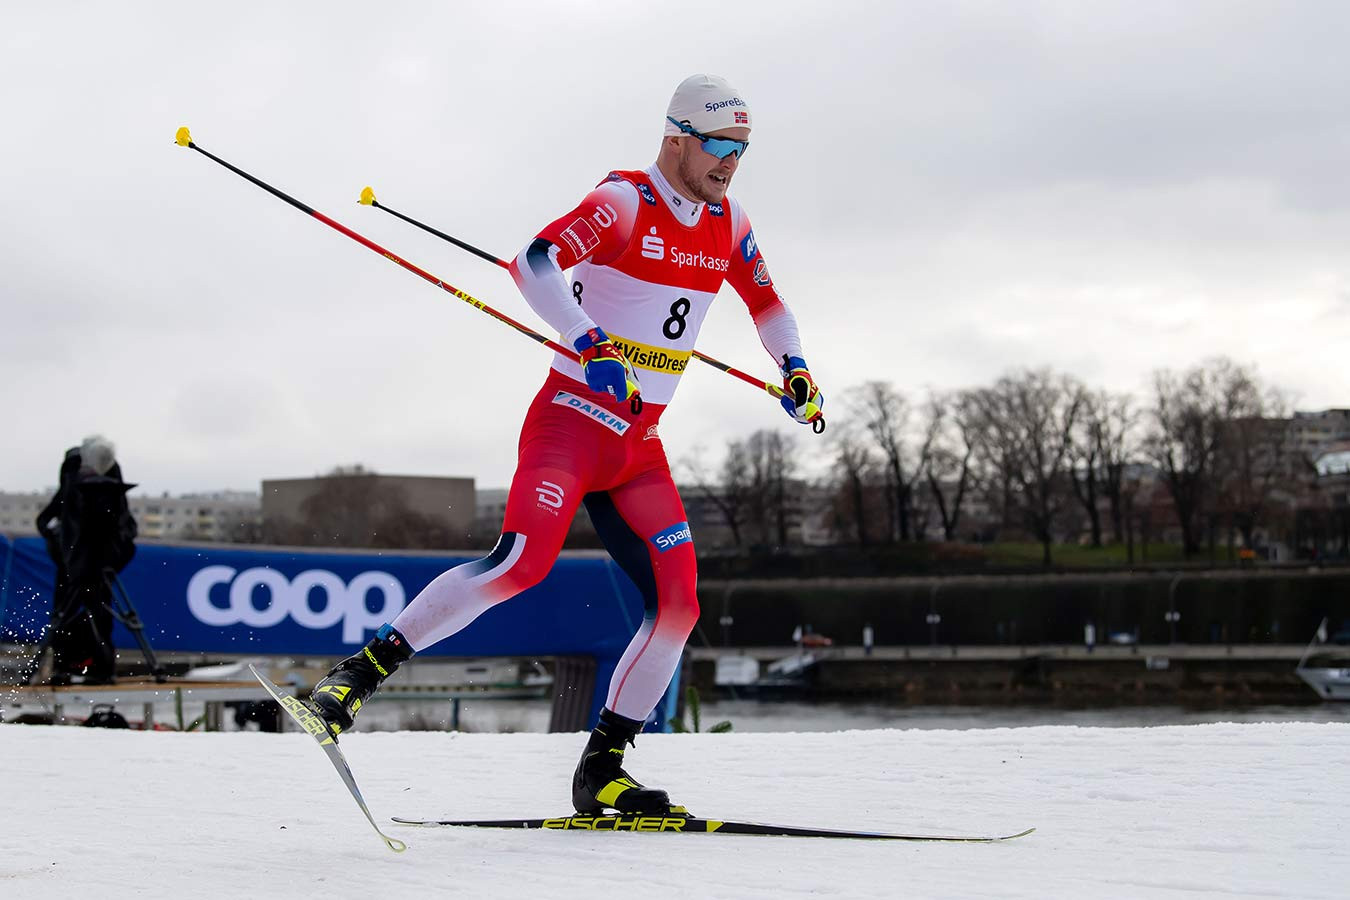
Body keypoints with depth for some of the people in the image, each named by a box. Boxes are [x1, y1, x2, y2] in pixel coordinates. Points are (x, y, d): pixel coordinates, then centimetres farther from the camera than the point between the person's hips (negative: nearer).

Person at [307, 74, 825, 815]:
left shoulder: (728, 224, 10)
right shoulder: (624, 202, -11)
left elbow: (764, 301, 29)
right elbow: (534, 263, -26)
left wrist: (793, 367, 15)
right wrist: (593, 346, -37)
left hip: (639, 446, 7)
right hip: (573, 417, -7)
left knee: (676, 602, -5)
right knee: (523, 561, -26)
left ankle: (601, 771, 4)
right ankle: (360, 672, -17)